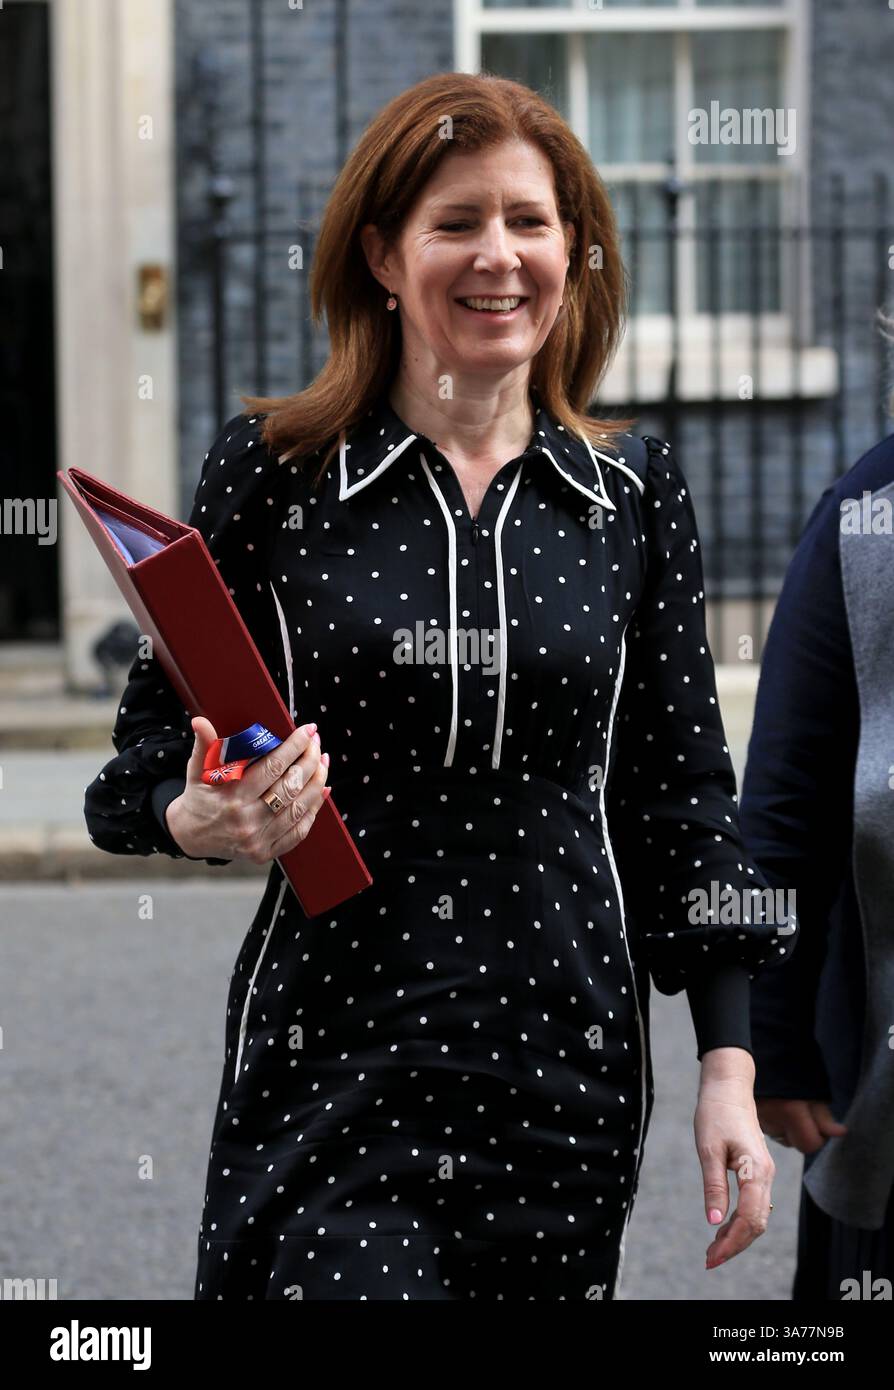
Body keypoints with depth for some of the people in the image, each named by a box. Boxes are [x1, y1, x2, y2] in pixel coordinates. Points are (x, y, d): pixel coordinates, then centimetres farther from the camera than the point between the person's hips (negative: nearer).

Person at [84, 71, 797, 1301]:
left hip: (570, 1062, 2)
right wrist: (200, 820, -17)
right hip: (331, 1052, -2)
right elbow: (159, 732, 6)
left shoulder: (634, 493, 6)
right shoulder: (272, 471, 0)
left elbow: (679, 792, 8)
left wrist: (730, 1063, 4)